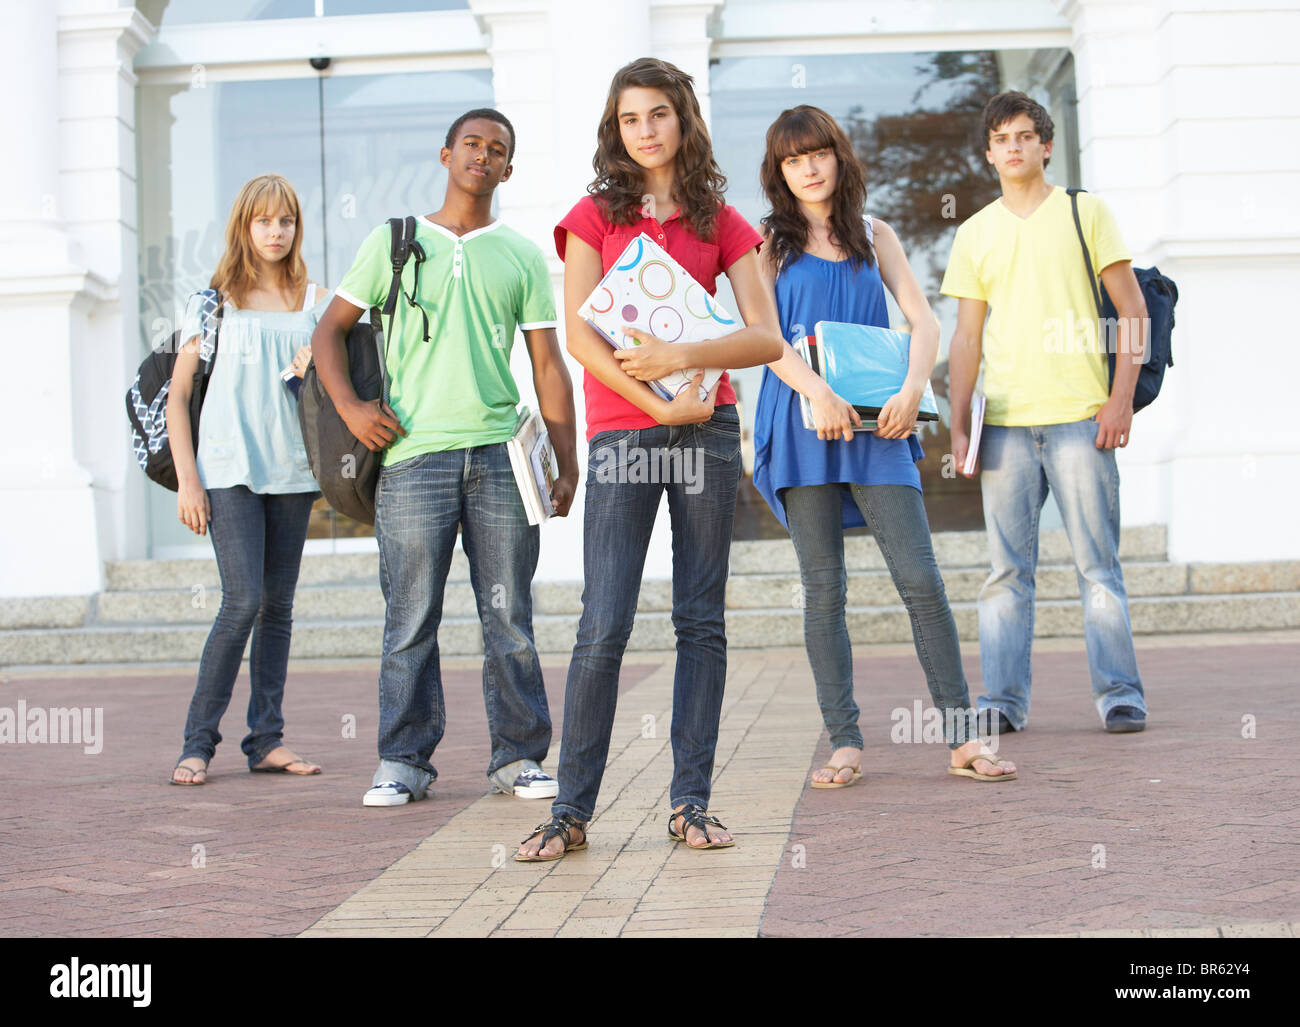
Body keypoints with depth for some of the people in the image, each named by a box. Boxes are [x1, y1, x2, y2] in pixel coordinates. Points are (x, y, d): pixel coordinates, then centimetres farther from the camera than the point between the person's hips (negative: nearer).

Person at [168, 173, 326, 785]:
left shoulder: (313, 303, 12)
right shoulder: (214, 300, 5)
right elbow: (178, 395, 3)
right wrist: (187, 479, -4)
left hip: (292, 471, 4)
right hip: (229, 470, -3)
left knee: (278, 606, 5)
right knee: (244, 601, -13)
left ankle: (266, 739, 11)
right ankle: (198, 741, -4)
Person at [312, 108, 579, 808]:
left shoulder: (522, 257, 15)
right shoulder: (393, 242, 12)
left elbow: (548, 366, 11)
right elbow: (329, 332, 14)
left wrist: (567, 464, 5)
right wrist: (350, 409, -2)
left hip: (501, 452, 1)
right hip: (414, 454, -1)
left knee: (509, 617, 2)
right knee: (411, 618, -1)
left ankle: (519, 756, 11)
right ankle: (404, 762, 8)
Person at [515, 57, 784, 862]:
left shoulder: (721, 222, 11)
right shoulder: (595, 215, 8)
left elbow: (767, 339, 2)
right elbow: (579, 335, -4)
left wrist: (680, 357, -14)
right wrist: (659, 403, -13)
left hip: (707, 427, 2)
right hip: (621, 432, -2)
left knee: (703, 620, 3)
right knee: (604, 627, -6)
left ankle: (691, 802, 11)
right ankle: (571, 811, 2)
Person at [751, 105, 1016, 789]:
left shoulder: (873, 235, 15)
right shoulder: (770, 243, 9)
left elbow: (923, 320, 8)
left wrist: (912, 389, -10)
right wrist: (817, 391, -19)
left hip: (876, 426, 1)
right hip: (803, 426, -1)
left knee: (921, 579, -6)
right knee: (823, 589, 1)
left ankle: (962, 736, 0)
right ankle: (844, 743, 7)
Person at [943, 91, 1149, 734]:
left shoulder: (1084, 213, 7)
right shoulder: (975, 234, 14)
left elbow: (1132, 310, 5)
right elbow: (967, 336, 14)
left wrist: (1121, 398, -5)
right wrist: (959, 426, 7)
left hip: (1080, 416, -2)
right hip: (1004, 421, 2)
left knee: (1098, 562, -3)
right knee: (1007, 568, 2)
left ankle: (1120, 694, 3)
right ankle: (1003, 699, 5)